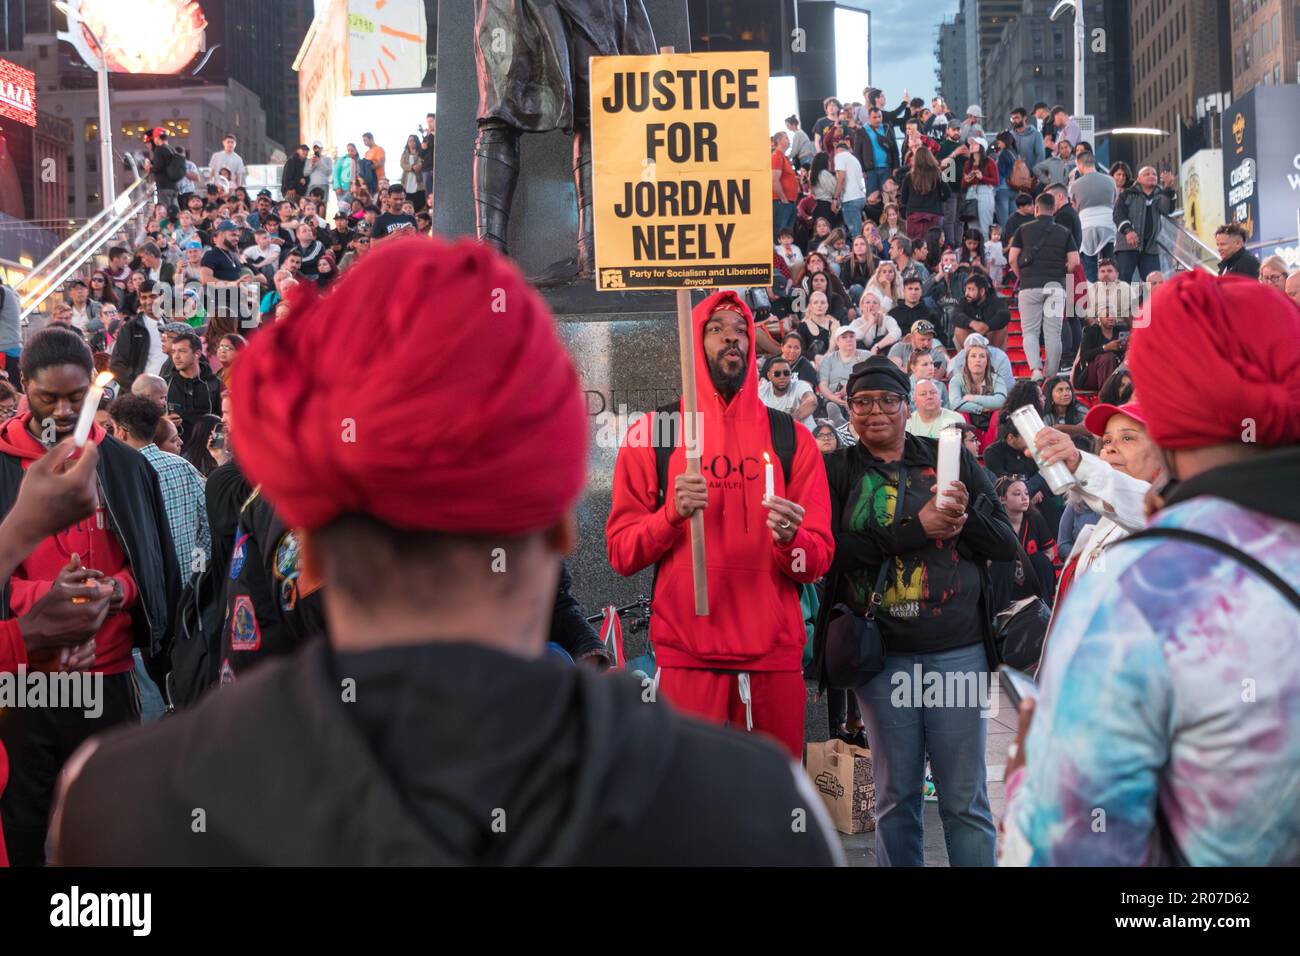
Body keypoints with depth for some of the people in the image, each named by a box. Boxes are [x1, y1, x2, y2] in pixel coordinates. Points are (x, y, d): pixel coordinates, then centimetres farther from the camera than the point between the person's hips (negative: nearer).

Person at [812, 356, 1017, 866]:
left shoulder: (953, 458, 6)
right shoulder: (837, 471, 5)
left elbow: (1006, 543, 6)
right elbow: (832, 551, -11)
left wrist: (966, 515, -13)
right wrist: (915, 528, -15)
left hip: (959, 650, 0)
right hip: (882, 653, 0)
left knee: (966, 799, 4)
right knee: (896, 795, 11)